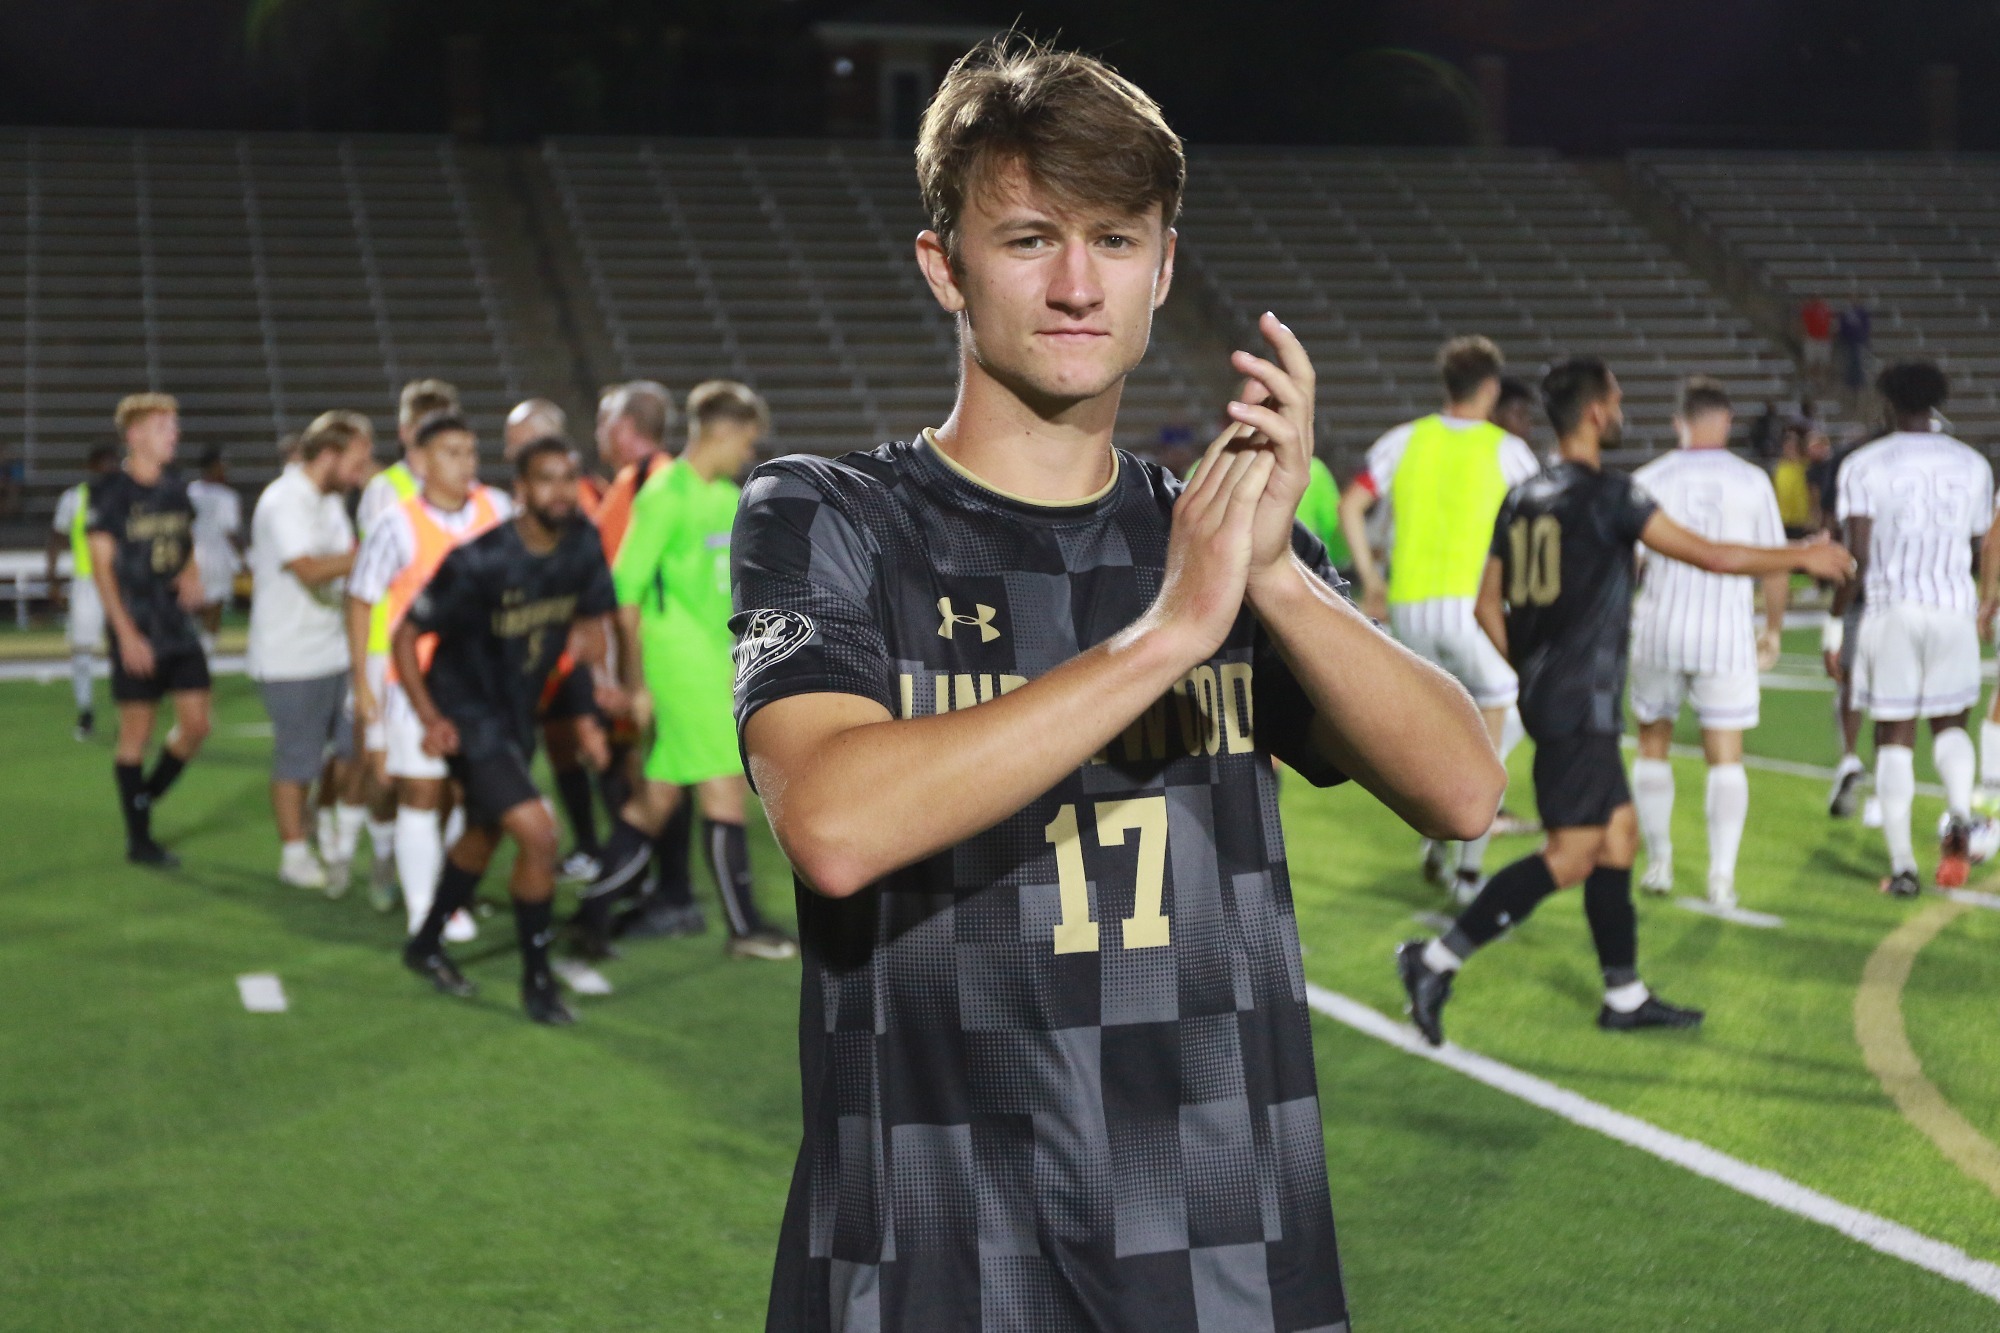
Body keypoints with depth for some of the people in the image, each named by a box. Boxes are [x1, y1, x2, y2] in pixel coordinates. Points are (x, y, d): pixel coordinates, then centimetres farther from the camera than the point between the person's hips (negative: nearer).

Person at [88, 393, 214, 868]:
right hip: (137, 633, -6)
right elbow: (102, 567, -10)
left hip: (179, 626, 6)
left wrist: (192, 575, -4)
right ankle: (139, 838, 10)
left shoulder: (176, 490, 9)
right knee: (136, 731, 1)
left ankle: (145, 798, 25)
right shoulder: (111, 494, -9)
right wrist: (126, 634, -16)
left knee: (196, 724, 2)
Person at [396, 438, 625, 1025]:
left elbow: (590, 623, 7)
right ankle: (537, 980, -1)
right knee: (538, 833, -18)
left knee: (484, 834, 24)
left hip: (517, 712, 8)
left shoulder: (583, 547, -10)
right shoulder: (477, 563, -26)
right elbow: (405, 635, -17)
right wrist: (431, 719, -21)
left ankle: (426, 946, 48)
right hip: (466, 714, -8)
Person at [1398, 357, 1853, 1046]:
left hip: (1548, 697, 9)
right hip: (1582, 706, -9)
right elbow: (1711, 555, -10)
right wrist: (1804, 557, 3)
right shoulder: (1610, 496, -13)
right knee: (1570, 856, -7)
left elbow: (1488, 607, 13)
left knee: (1618, 833, 15)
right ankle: (1437, 960, -11)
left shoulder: (1522, 498, 10)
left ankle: (1625, 996, 20)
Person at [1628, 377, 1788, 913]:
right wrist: (1772, 631, 17)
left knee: (1653, 745, 17)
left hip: (1659, 630, 1)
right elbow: (1776, 567, 4)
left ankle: (1659, 863, 18)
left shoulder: (1648, 480, 0)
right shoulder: (1752, 482, 0)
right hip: (1727, 634, -1)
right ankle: (1722, 875, -4)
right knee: (1725, 757, 4)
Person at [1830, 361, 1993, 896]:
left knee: (1894, 738, 4)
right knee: (1950, 723, 17)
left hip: (1892, 607, -2)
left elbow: (1856, 552, -9)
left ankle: (1901, 866, 0)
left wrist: (1835, 618, -2)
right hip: (1954, 605, 2)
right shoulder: (1971, 464, 9)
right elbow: (1978, 546, 14)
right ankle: (1959, 815, -12)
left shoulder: (1865, 465, -1)